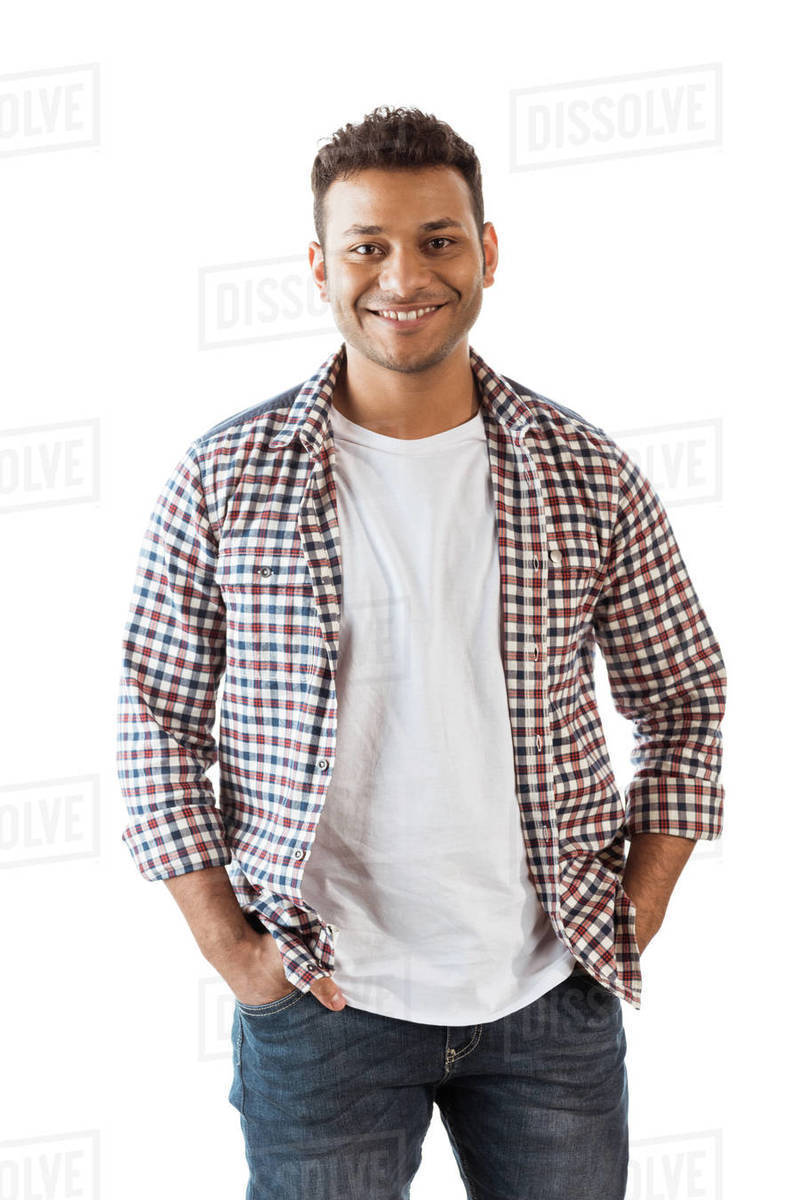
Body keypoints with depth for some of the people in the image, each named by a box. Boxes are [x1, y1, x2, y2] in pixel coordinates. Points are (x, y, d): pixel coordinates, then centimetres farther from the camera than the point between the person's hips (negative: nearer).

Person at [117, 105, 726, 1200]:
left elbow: (684, 700, 10)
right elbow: (159, 723, 2)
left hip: (549, 991, 2)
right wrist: (231, 948, -5)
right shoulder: (224, 481, -2)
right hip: (321, 998, -1)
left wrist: (633, 919, 1)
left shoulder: (588, 475, 1)